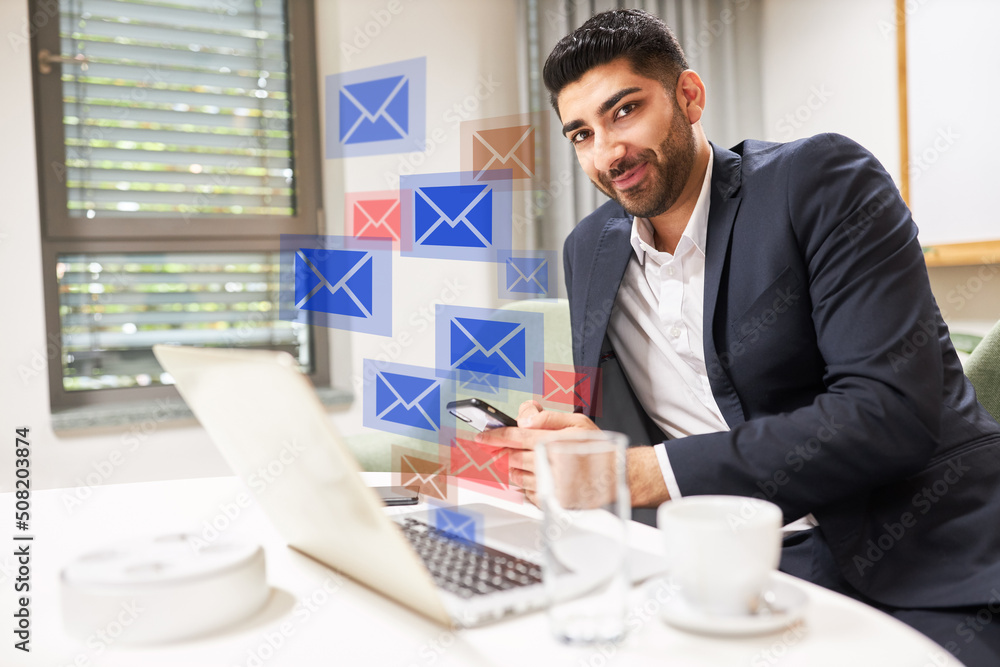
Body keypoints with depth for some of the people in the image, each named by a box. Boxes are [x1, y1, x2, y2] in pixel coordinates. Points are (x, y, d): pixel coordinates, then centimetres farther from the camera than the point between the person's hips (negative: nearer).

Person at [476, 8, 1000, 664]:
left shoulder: (822, 179, -8)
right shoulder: (589, 249, 10)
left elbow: (892, 411, -19)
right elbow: (607, 421, 14)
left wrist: (649, 472, -22)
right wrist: (552, 436, -11)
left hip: (924, 558, -4)